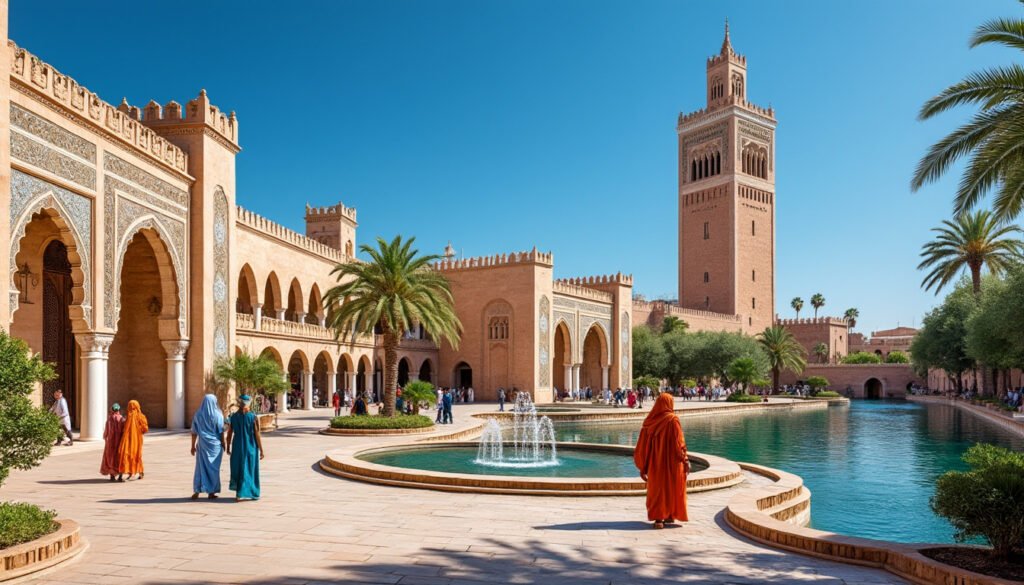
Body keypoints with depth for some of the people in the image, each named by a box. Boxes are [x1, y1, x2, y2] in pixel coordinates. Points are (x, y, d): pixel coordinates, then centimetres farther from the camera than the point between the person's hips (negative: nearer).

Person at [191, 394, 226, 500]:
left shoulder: (198, 415, 0)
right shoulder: (217, 415, -9)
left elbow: (194, 432, 2)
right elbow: (221, 432, -7)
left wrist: (193, 446, 10)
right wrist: (223, 444, 4)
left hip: (202, 444, 2)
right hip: (215, 445, -2)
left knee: (201, 466, 10)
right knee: (213, 467, 6)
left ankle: (197, 491, 7)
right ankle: (211, 492, 9)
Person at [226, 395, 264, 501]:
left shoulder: (233, 417, -2)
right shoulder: (253, 417, -12)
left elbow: (229, 434, 2)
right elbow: (257, 435, -11)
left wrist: (228, 448, 15)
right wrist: (261, 450, -4)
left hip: (237, 447, 3)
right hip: (250, 447, -3)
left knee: (238, 469, 17)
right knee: (249, 470, 7)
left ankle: (240, 493, 19)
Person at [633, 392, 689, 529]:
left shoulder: (649, 420, 0)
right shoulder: (672, 419, -11)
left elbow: (642, 445, 2)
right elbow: (679, 442, -15)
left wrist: (643, 467, 8)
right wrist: (685, 460, -7)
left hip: (654, 461, 3)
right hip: (671, 461, -3)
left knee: (656, 488, 11)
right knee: (671, 488, 13)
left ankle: (658, 518, 5)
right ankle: (670, 515, 21)